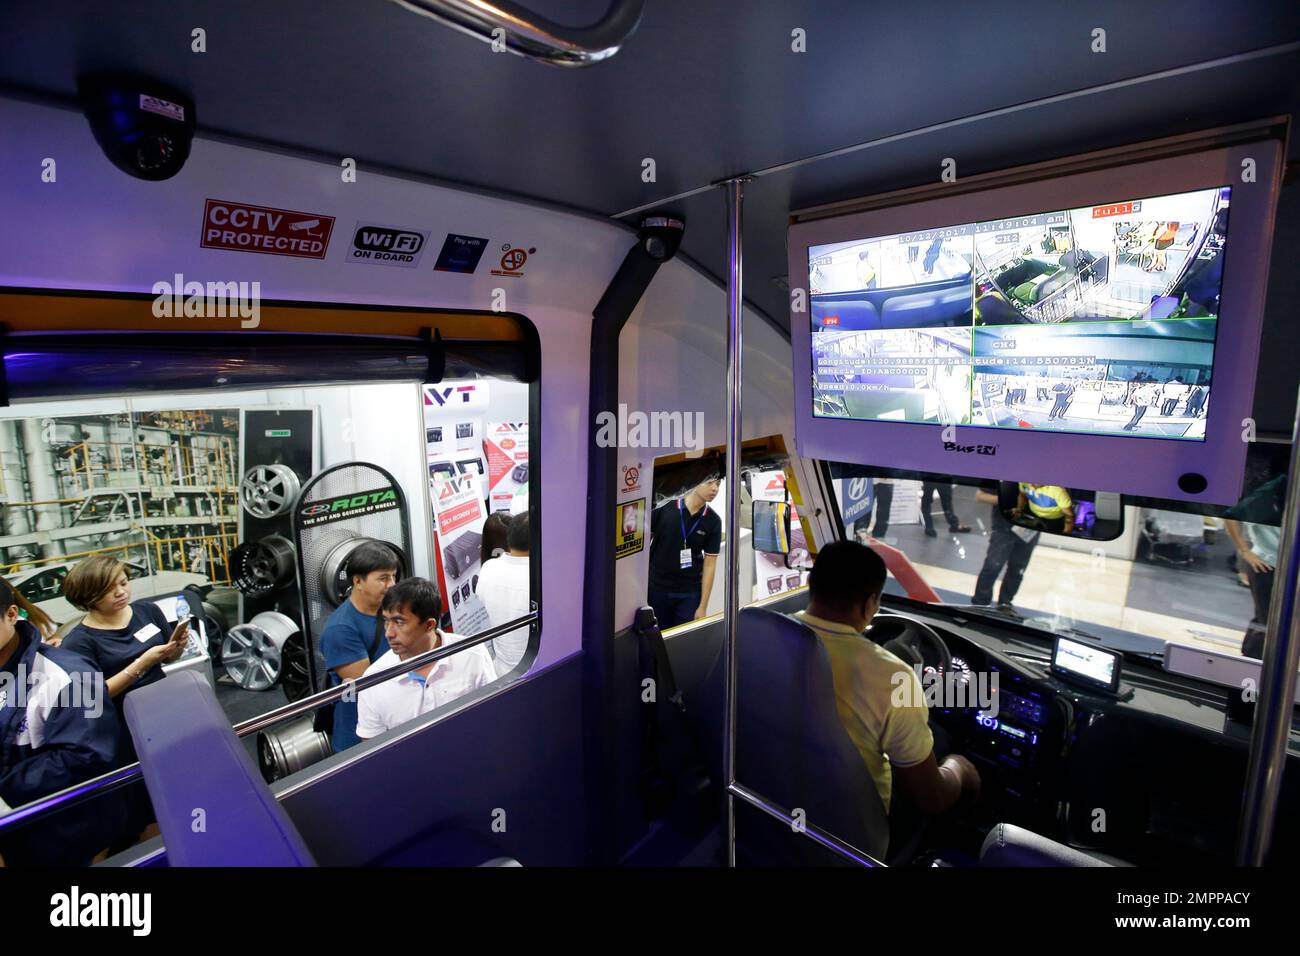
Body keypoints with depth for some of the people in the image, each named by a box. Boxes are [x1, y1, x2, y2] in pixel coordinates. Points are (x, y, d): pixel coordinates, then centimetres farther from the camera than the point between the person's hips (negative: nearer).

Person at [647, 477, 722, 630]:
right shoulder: (664, 508, -10)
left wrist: (703, 607, -4)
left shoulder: (713, 521, -5)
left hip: (690, 594, 1)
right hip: (655, 589, 0)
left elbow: (710, 564, -3)